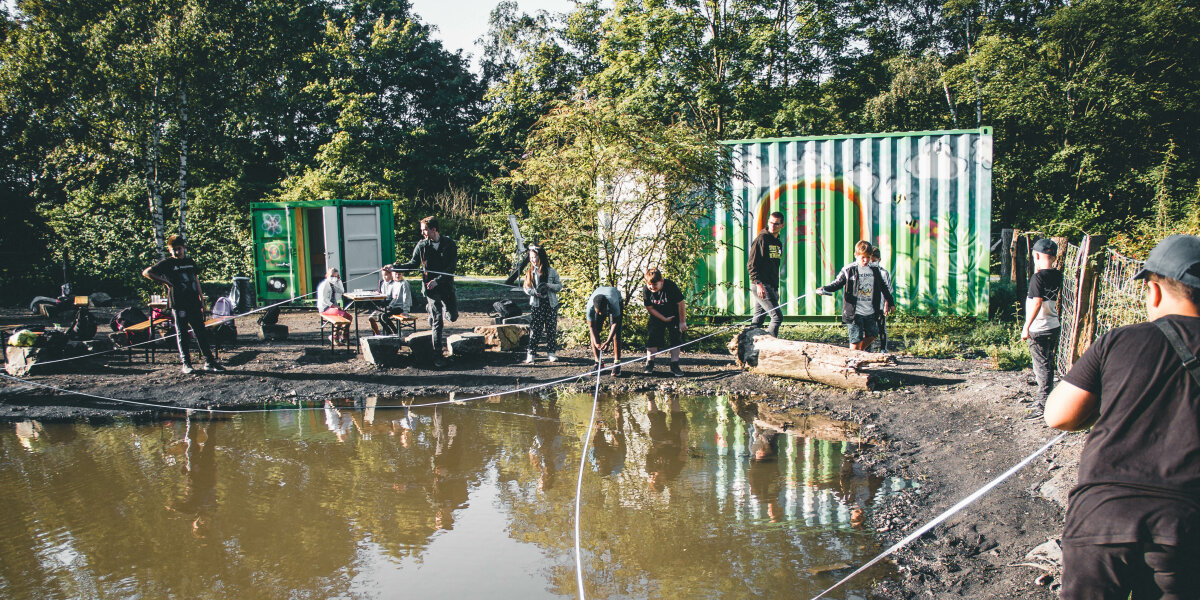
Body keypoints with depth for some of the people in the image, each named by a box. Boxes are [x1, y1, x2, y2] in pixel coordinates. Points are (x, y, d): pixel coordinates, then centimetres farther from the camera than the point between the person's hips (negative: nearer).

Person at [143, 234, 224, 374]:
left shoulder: (190, 262, 14)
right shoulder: (166, 263, 0)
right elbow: (146, 272, -3)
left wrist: (201, 299, 16)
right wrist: (165, 282, -8)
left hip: (194, 303, 4)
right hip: (178, 304, -4)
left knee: (201, 332, 4)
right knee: (181, 334, 1)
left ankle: (209, 362, 7)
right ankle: (185, 364, 7)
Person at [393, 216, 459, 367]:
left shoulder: (449, 244, -5)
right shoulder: (422, 245, 0)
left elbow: (452, 267, -9)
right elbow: (413, 264, 10)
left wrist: (437, 280, -18)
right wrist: (395, 267, -3)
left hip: (447, 286, 1)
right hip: (431, 288, -1)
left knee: (453, 316, 6)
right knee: (437, 322, -5)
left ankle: (432, 309, 39)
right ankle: (437, 354, 2)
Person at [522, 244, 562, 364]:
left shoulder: (551, 271, 1)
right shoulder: (530, 272, 5)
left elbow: (559, 286, 4)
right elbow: (526, 287, 4)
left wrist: (549, 286, -15)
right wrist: (534, 292, -15)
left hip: (551, 304, 0)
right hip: (536, 305, 0)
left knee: (551, 329, 4)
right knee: (535, 329, -3)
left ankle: (550, 352, 14)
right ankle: (531, 353, 0)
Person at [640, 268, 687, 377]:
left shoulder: (671, 286, -29)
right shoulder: (646, 290, -21)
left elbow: (681, 304, -19)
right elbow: (650, 308, -10)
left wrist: (682, 322, -14)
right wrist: (664, 319, -16)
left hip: (674, 315, -2)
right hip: (658, 316, 2)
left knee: (676, 338, -6)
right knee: (652, 337, -7)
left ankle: (674, 366, -2)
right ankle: (649, 364, -2)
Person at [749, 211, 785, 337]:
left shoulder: (778, 243, 17)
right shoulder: (761, 239, -8)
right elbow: (751, 265, -13)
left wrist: (776, 289, 22)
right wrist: (758, 284, -21)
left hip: (772, 287, 8)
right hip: (762, 286, -8)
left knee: (758, 319, 9)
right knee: (777, 316, -12)